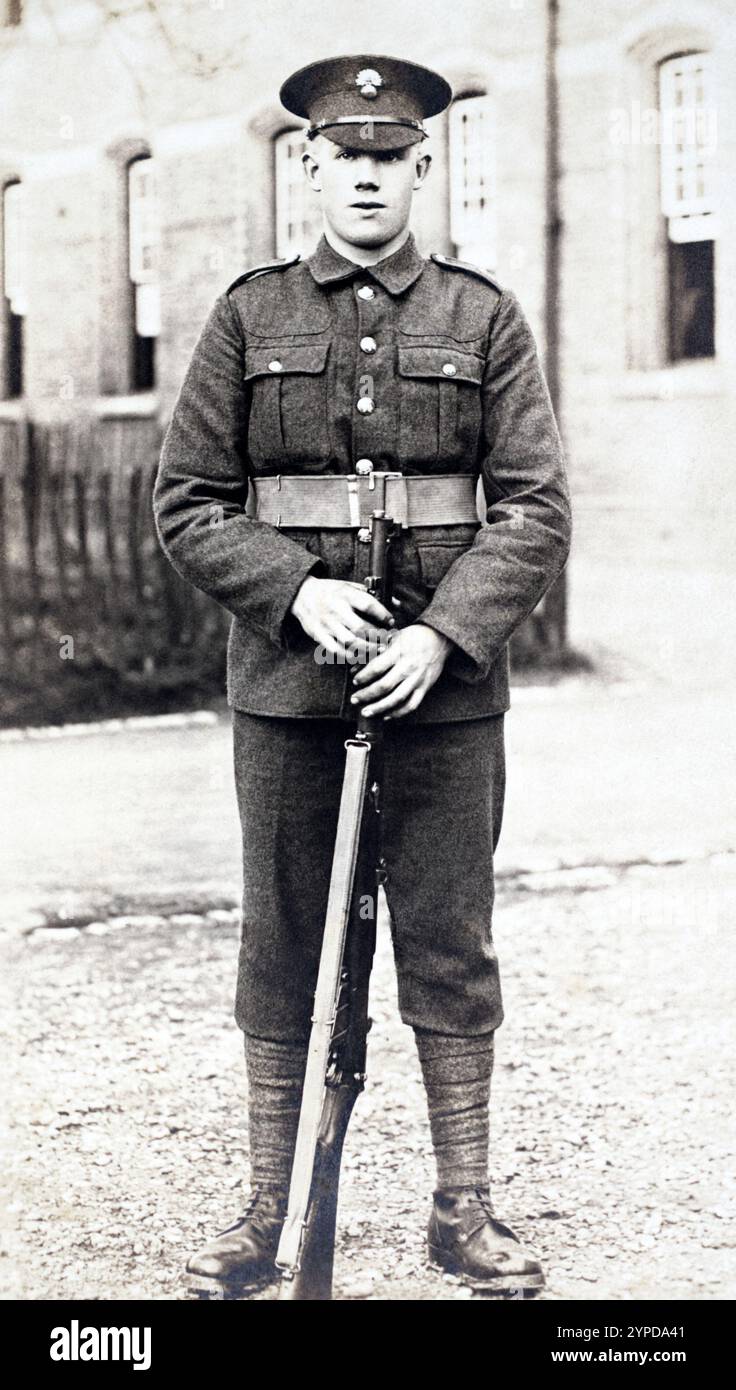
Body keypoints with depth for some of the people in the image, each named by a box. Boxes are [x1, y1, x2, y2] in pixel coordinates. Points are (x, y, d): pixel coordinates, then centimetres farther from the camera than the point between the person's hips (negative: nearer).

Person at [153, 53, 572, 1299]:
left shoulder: (485, 318, 5)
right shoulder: (249, 317, 6)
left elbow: (535, 510, -1)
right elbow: (187, 503, 4)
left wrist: (441, 634, -14)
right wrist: (296, 591, -12)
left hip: (446, 681, 0)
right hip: (286, 679, 1)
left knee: (450, 950, 5)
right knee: (279, 948, 7)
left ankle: (463, 1209, 17)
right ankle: (265, 1212, 18)